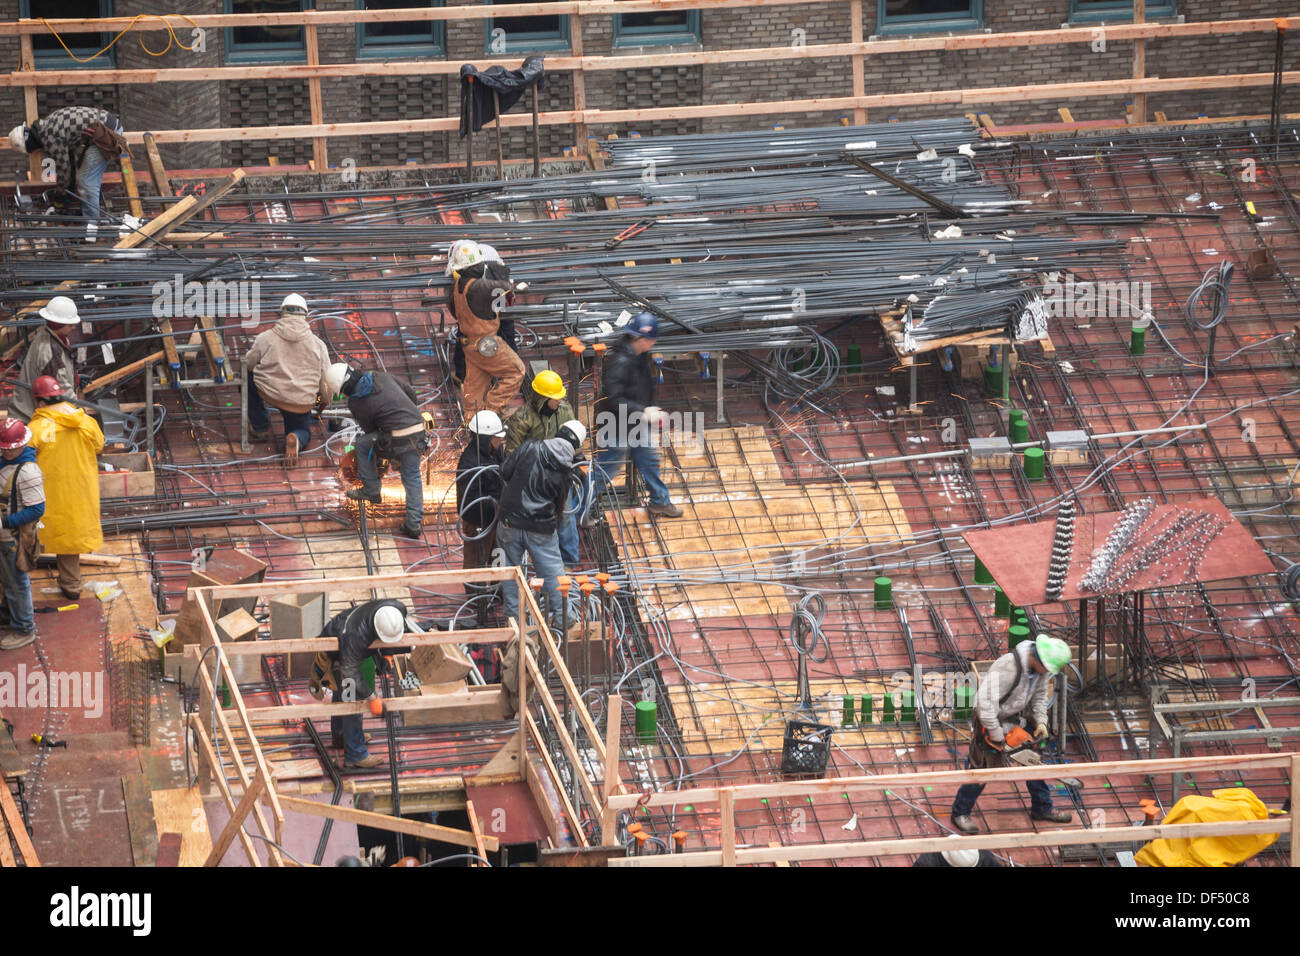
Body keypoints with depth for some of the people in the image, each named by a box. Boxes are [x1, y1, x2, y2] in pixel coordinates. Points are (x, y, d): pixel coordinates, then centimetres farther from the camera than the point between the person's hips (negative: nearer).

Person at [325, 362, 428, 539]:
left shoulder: (356, 404, -3)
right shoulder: (382, 377, 11)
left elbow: (369, 430, 8)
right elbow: (412, 395, 19)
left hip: (397, 439, -5)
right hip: (419, 430, 5)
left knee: (361, 445, 20)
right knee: (412, 479, 19)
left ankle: (371, 490, 27)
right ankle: (414, 523, 13)